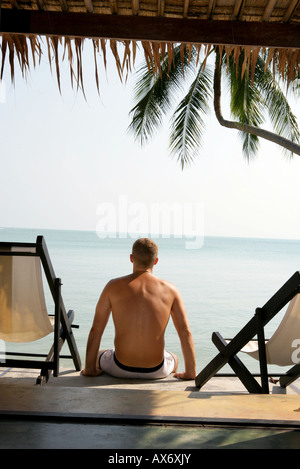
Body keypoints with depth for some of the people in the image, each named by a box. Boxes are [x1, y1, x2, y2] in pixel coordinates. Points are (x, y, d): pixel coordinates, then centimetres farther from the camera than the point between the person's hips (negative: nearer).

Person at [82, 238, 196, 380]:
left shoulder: (113, 286, -6)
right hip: (157, 370, 1)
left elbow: (95, 330, -4)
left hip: (121, 368, -1)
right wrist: (190, 373, 7)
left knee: (98, 356, 35)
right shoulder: (170, 290, -5)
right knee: (174, 359, 38)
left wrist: (89, 369, 7)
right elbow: (185, 332, -4)